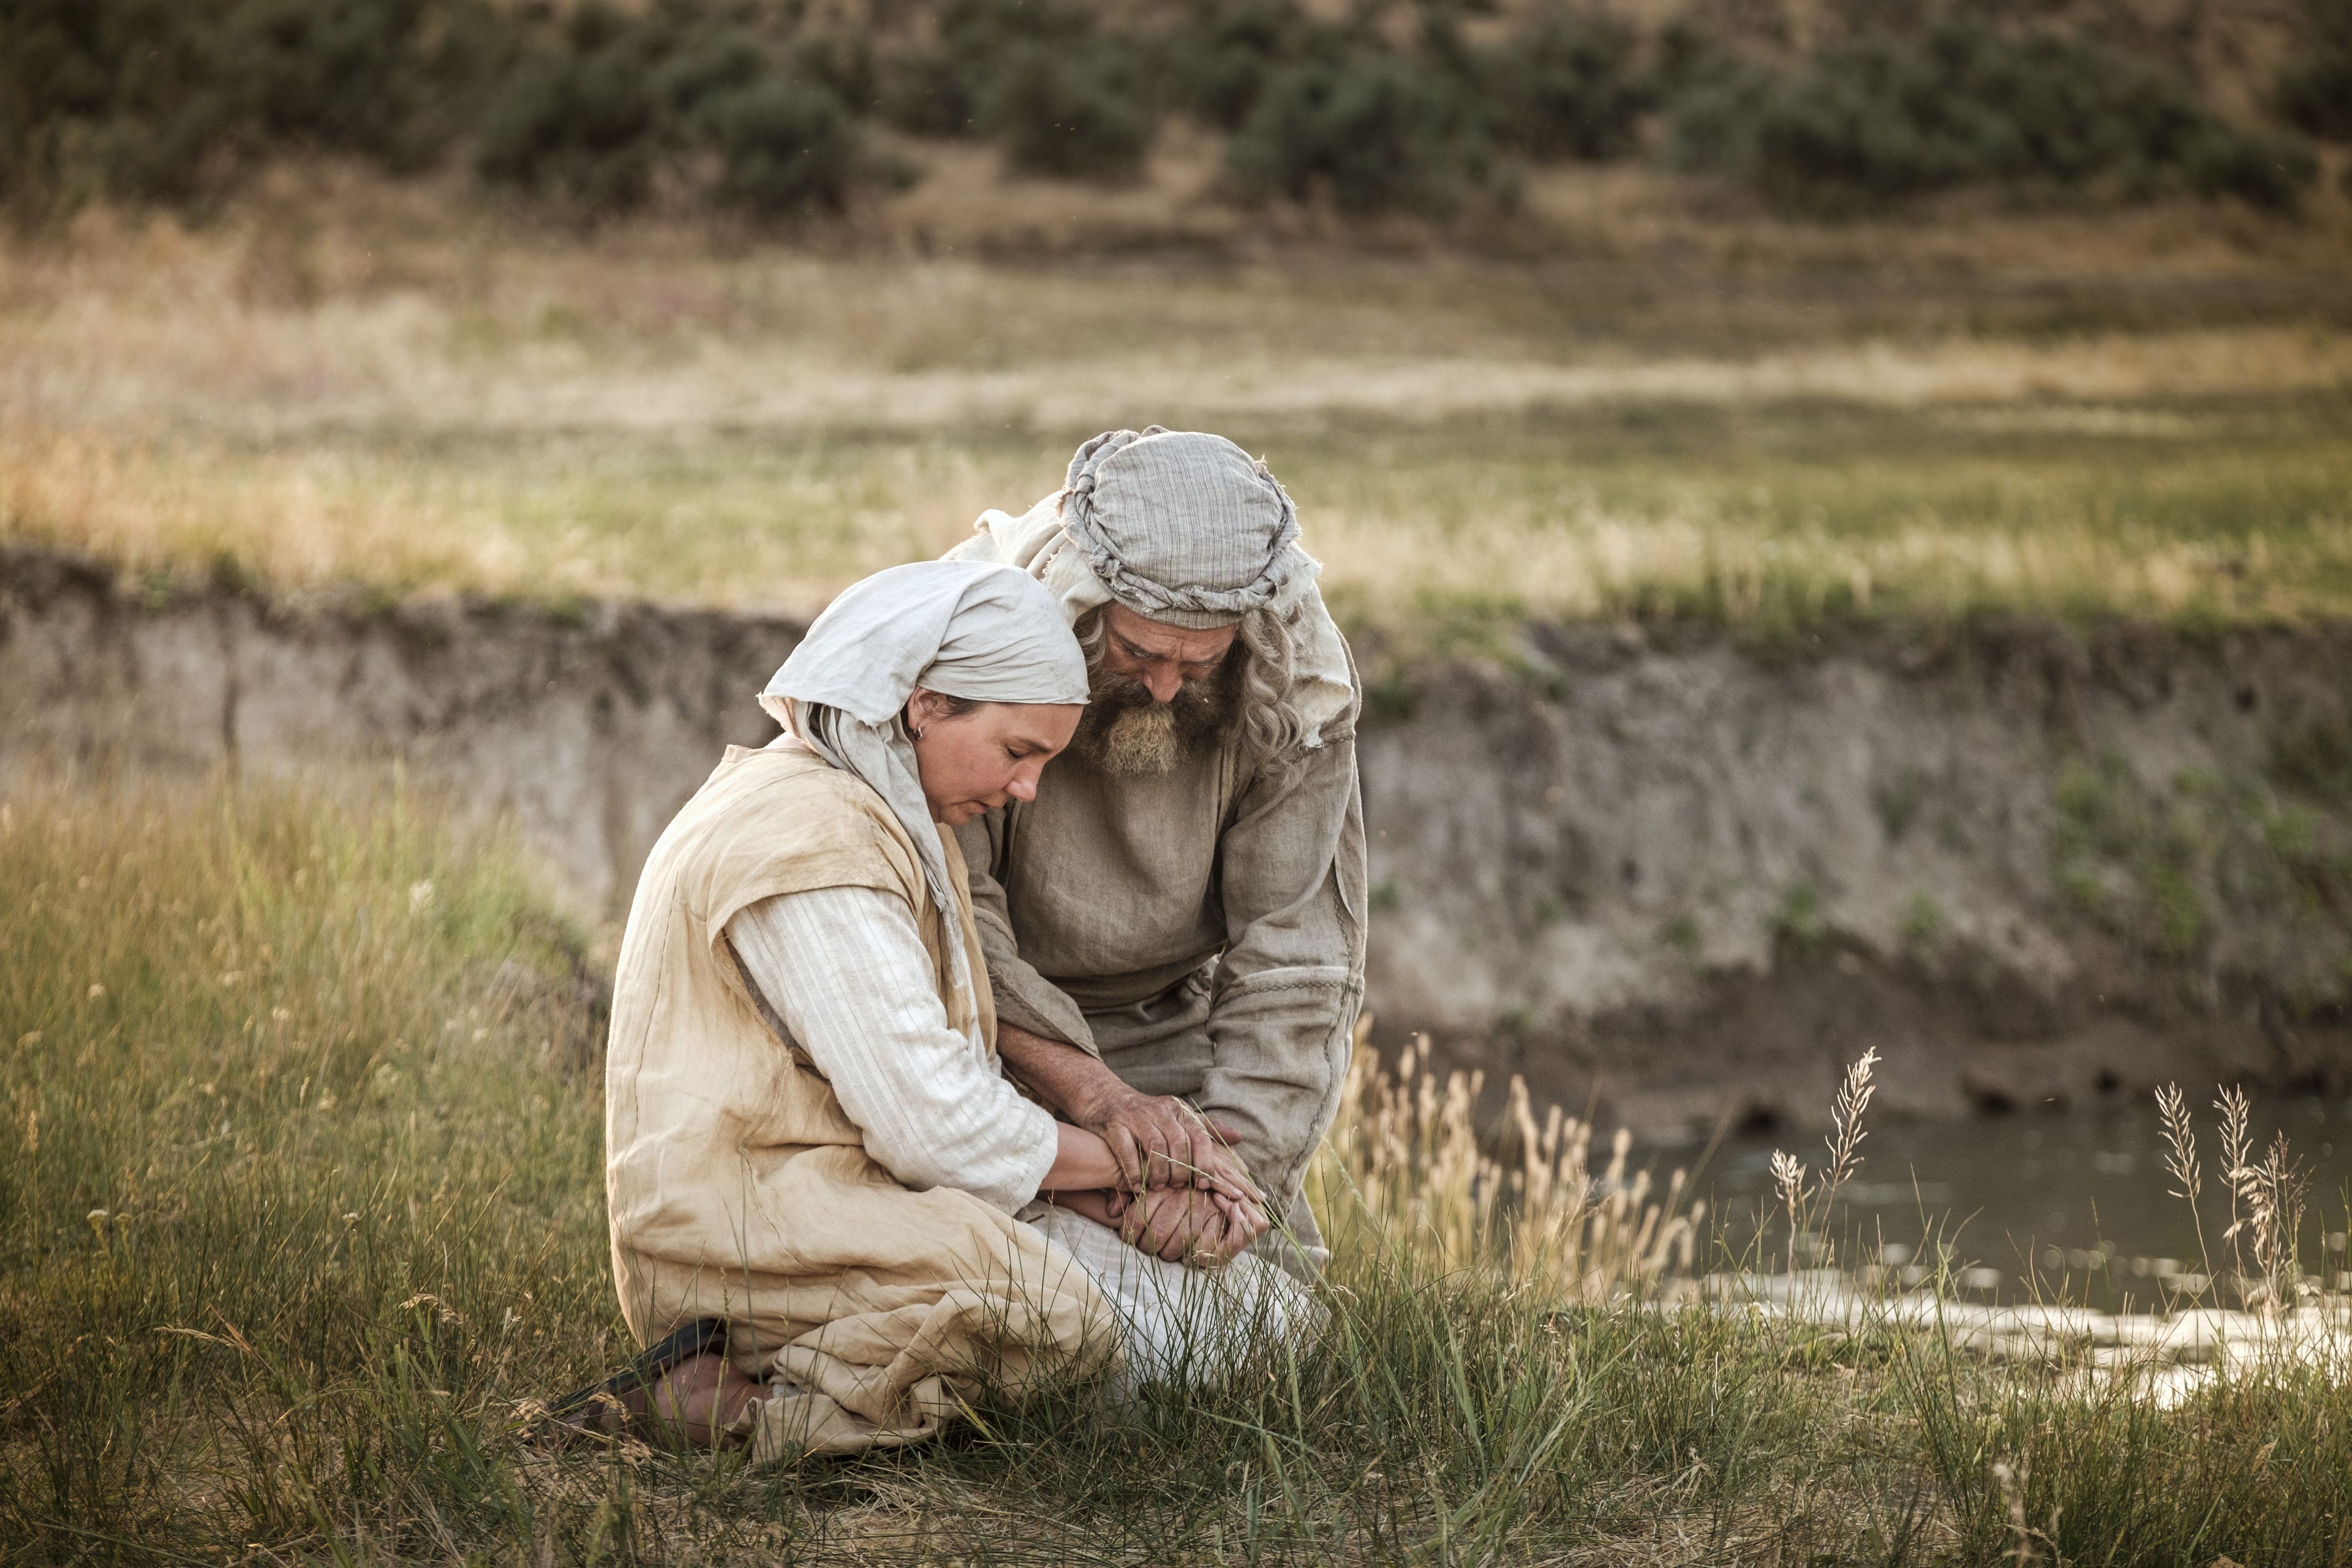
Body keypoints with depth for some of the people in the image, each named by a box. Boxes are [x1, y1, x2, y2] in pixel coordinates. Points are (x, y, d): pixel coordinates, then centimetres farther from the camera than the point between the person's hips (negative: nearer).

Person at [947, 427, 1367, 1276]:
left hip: (1173, 1026, 2)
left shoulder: (1300, 681, -19)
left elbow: (1296, 951, -18)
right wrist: (1095, 1093, -39)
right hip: (987, 1021, -2)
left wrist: (1233, 1148, -31)